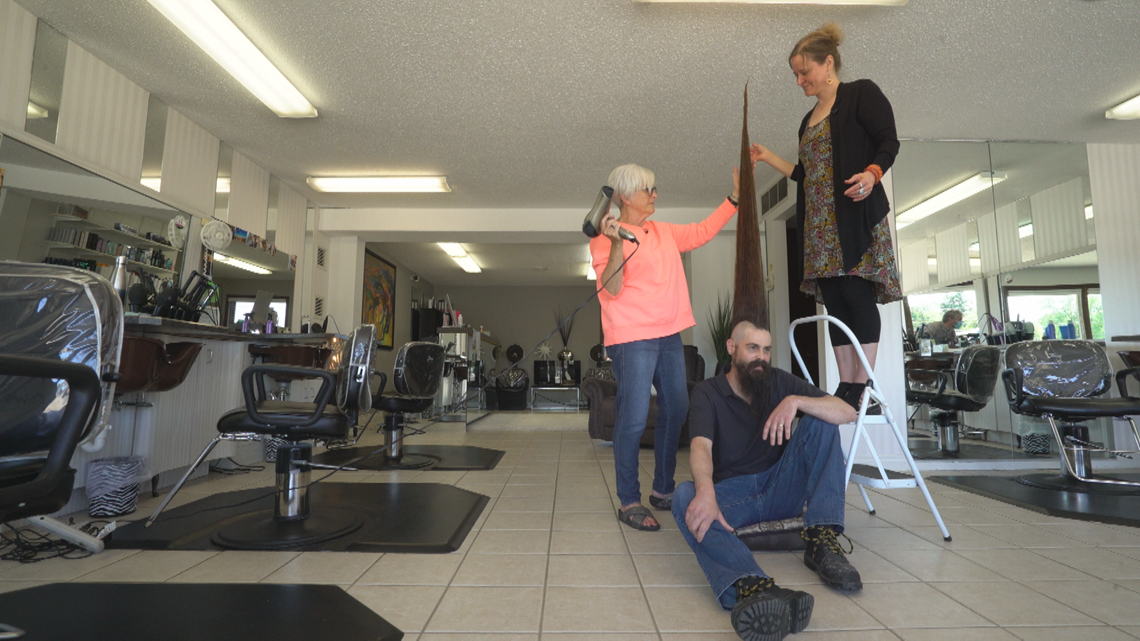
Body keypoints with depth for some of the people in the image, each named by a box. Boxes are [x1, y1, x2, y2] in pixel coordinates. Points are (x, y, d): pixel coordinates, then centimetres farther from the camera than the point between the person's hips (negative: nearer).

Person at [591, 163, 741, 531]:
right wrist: (616, 244, -24)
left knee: (676, 410, 12)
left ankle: (663, 491, 26)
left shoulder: (664, 232, 16)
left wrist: (735, 197, 25)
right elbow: (610, 289, -13)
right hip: (632, 338, -8)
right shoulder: (607, 239, -5)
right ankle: (629, 502, 5)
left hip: (669, 335, 8)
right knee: (634, 419, -8)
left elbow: (702, 232, 27)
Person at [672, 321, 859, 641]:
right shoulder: (707, 392, -4)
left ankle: (821, 540, -23)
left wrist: (796, 401, -24)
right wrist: (705, 492, -45)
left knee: (821, 422, -14)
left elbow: (848, 413, -5)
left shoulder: (779, 382, 4)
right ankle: (752, 587, -60)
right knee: (685, 497, -35)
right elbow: (700, 446, -23)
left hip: (780, 491, 3)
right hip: (731, 494, -2)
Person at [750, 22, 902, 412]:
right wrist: (768, 158, 26)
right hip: (819, 223, 7)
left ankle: (863, 387, -9)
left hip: (856, 213, -7)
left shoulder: (861, 93, 5)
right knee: (835, 303, 1)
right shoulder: (809, 120, 25)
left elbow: (889, 142, -5)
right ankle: (845, 387, 3)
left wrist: (872, 174, -24)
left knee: (856, 294, -13)